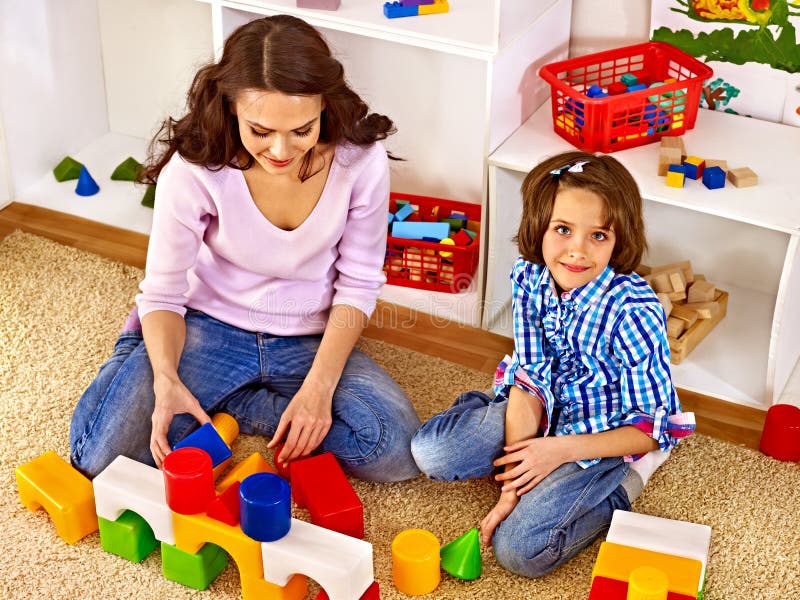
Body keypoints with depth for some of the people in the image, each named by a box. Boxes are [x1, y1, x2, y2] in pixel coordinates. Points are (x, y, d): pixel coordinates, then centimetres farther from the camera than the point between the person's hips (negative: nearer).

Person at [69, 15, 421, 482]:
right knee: (103, 455, -22)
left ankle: (228, 402, -2)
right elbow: (163, 294, -12)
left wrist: (318, 385, -20)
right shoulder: (194, 169, -22)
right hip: (209, 328, -2)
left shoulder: (361, 159, -19)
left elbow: (358, 284, -8)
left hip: (309, 341, 2)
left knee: (396, 453, -22)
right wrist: (166, 381, -31)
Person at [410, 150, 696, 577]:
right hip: (544, 414, 5)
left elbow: (655, 428, -20)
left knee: (519, 549, -16)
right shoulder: (528, 277, -15)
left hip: (608, 437, -5)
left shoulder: (632, 311, -29)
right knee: (429, 451, -7)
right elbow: (530, 380, -12)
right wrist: (513, 483, -17)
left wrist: (561, 451, -22)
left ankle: (614, 492, 6)